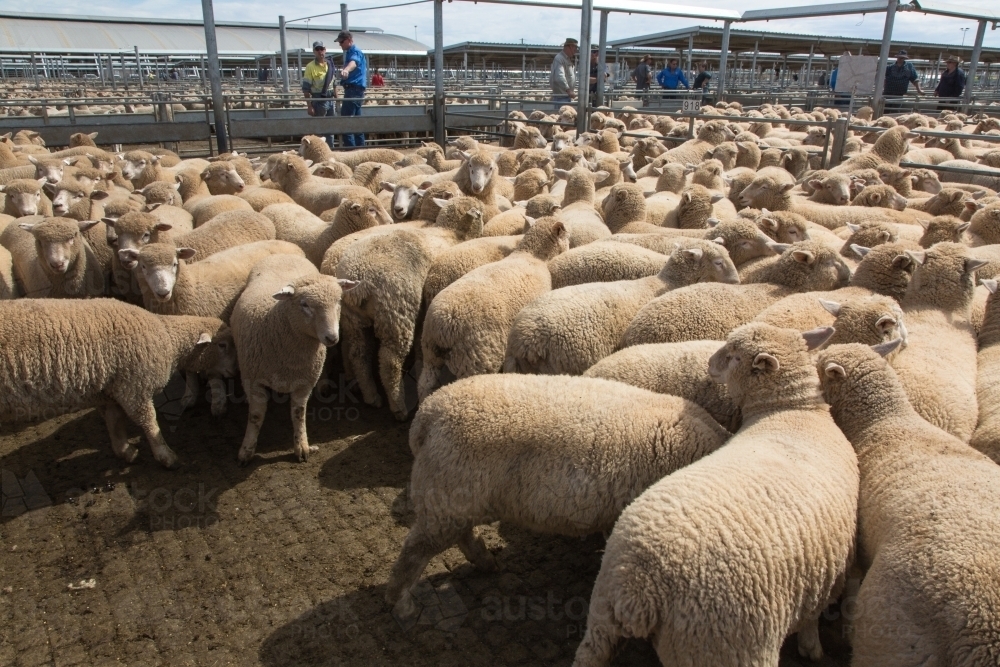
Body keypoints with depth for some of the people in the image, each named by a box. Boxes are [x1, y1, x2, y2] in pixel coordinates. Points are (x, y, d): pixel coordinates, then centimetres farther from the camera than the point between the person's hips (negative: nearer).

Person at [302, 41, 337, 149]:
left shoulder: (330, 65, 9)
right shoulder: (311, 67, -9)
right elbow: (306, 88, -11)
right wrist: (309, 106, -15)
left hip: (330, 99, 6)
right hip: (318, 100, -6)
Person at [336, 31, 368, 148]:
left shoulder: (354, 51, -12)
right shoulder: (351, 52, 21)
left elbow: (354, 62, -36)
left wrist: (346, 70, -57)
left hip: (353, 90, -11)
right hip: (355, 90, 11)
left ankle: (350, 149, -20)